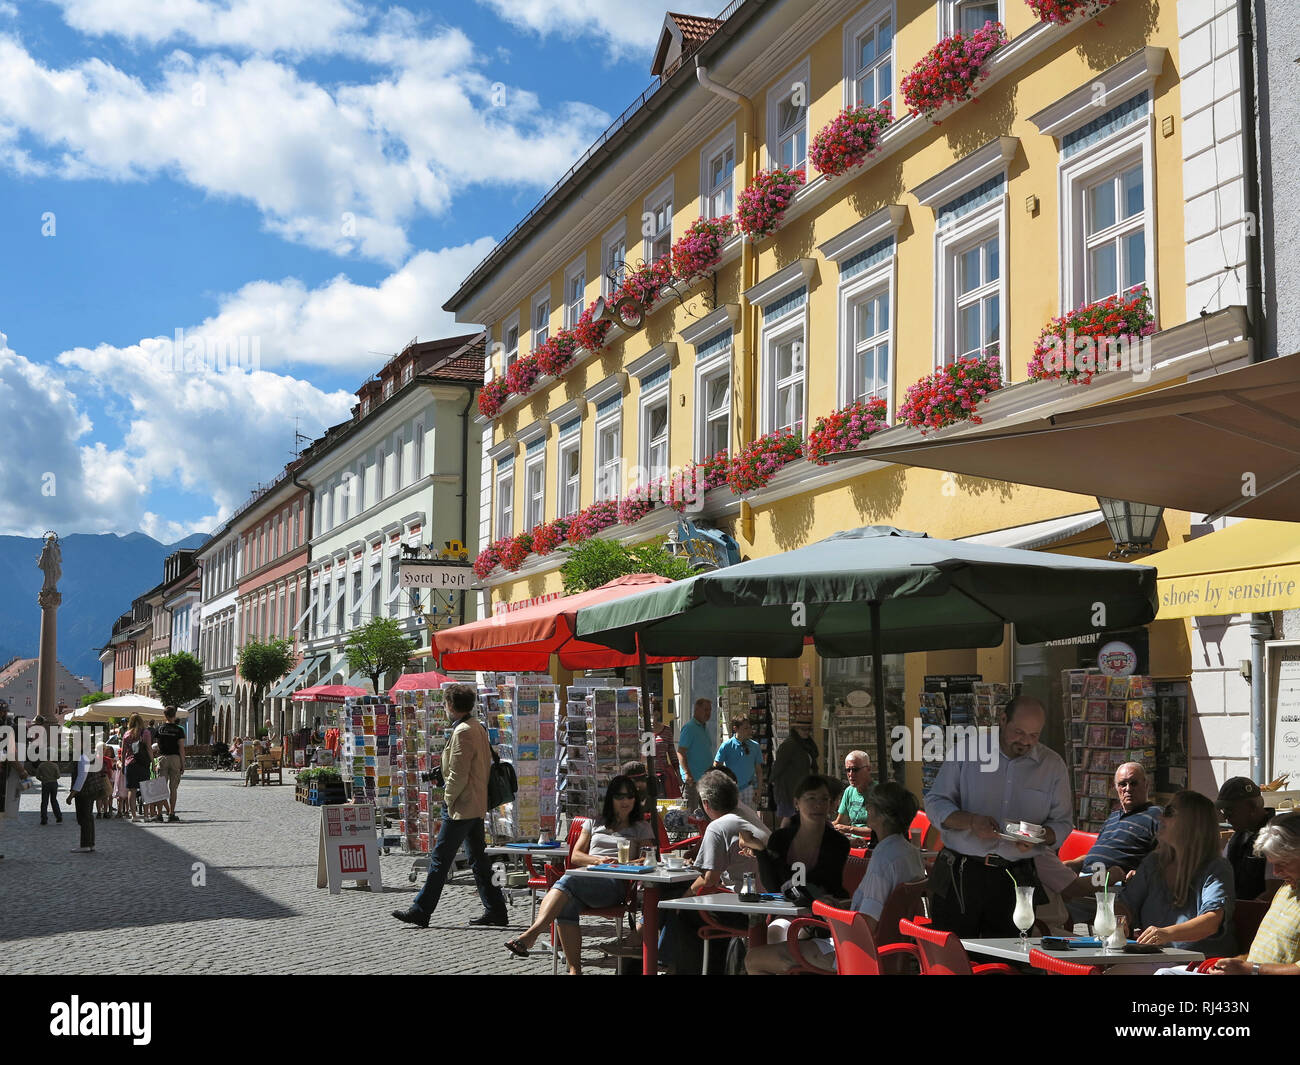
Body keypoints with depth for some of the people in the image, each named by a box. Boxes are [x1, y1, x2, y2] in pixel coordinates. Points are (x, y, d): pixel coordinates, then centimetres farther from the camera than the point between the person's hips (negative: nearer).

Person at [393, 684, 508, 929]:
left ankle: (420, 911, 0)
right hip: (478, 805, 10)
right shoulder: (479, 728, 12)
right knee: (478, 858, 13)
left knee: (440, 858, -4)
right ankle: (495, 909, 15)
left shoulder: (462, 732, -17)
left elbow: (458, 774, -20)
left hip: (462, 806, -10)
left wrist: (449, 799, -7)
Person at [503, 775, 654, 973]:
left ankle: (531, 933, -51)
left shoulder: (641, 828, 21)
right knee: (567, 905, -36)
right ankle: (574, 969, -39)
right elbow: (575, 856, 19)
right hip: (586, 874, 3)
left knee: (568, 881, -35)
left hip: (615, 882, -3)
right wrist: (598, 860, -1)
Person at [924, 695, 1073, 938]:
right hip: (959, 876, -1)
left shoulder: (1053, 765, 8)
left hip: (1015, 881, 1)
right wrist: (971, 821, -17)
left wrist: (1039, 836, -12)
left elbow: (1062, 823, 11)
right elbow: (935, 802, 1)